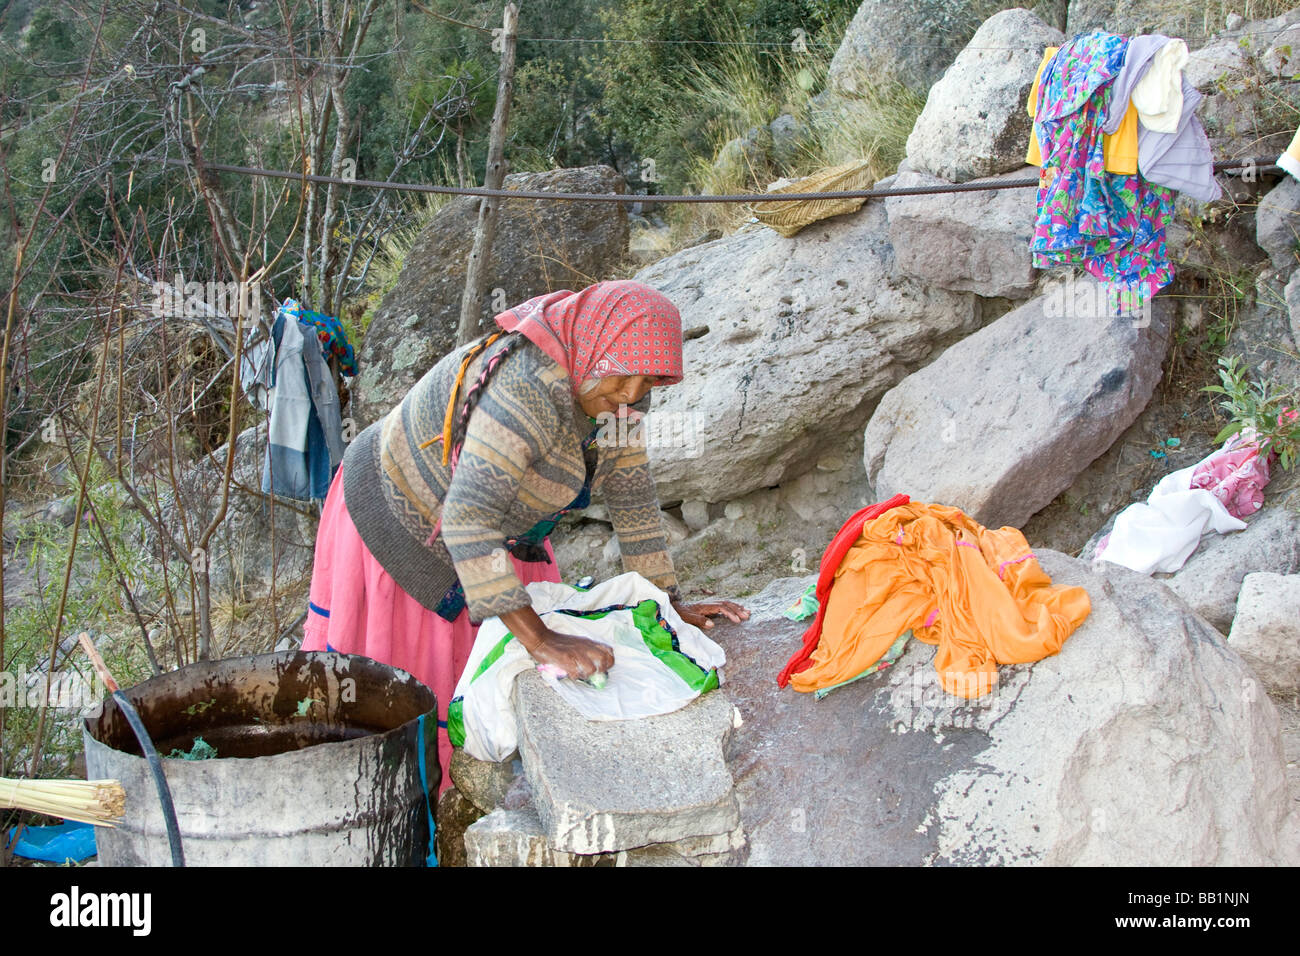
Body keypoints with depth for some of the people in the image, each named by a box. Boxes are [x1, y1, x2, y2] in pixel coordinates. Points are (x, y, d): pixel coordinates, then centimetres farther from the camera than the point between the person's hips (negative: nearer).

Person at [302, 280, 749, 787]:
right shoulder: (531, 389, -41)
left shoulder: (610, 385, -14)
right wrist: (541, 640, -47)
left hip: (487, 516, 8)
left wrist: (670, 603, -4)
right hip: (399, 515, -8)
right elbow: (467, 520, -45)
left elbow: (632, 494, -3)